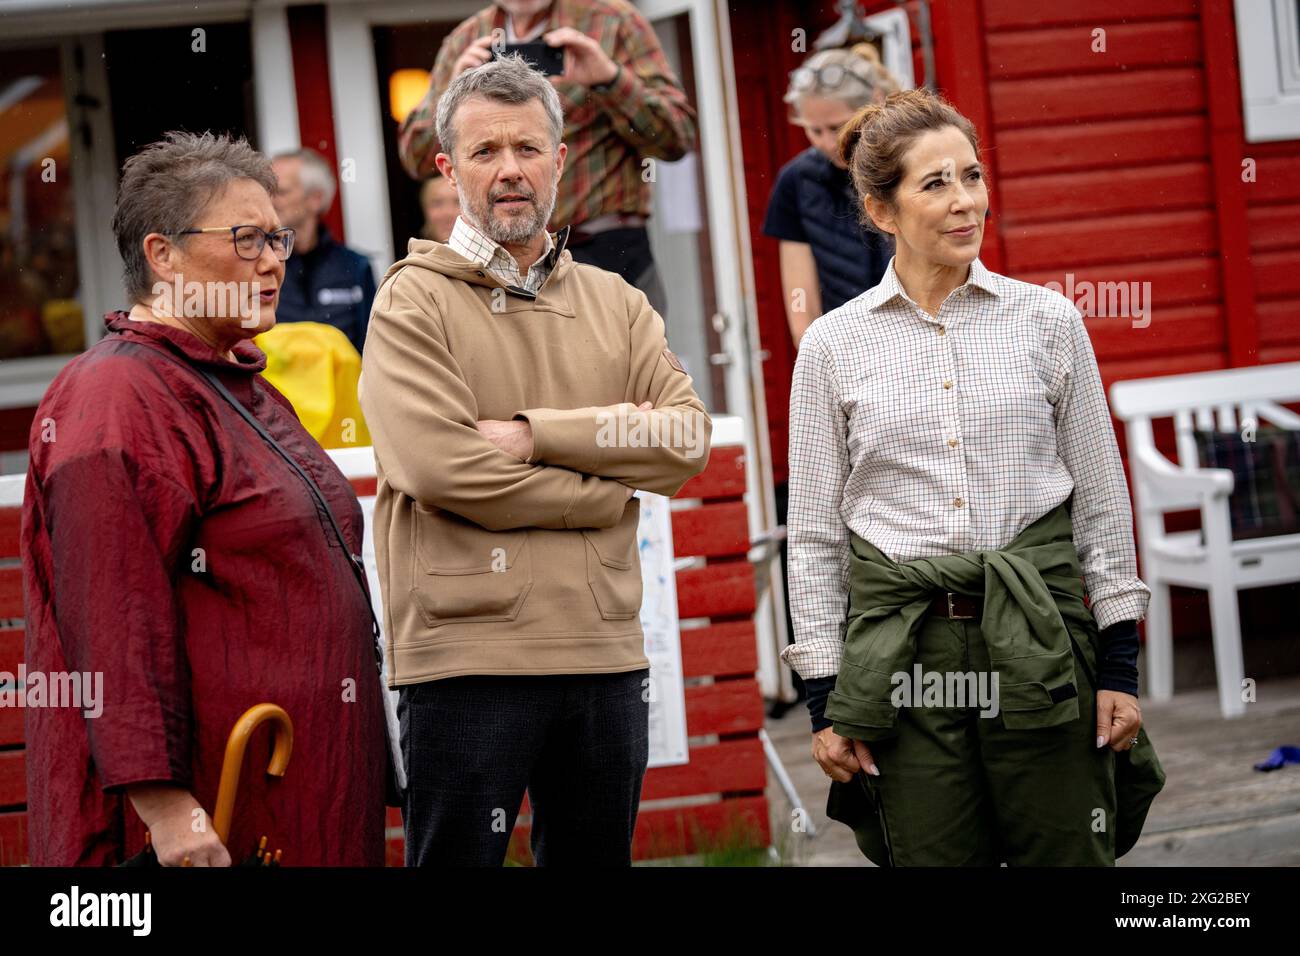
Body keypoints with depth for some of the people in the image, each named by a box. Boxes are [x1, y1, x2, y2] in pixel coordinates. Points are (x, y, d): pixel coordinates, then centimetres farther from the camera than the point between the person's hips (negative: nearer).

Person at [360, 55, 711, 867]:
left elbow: (687, 438, -1)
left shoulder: (616, 304, 14)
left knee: (596, 857, 13)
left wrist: (538, 433, -12)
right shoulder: (416, 300, -1)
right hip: (468, 655, -5)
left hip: (606, 651, 5)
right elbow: (441, 466, -15)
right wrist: (610, 493, -8)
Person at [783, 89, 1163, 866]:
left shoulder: (1048, 321, 5)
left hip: (1040, 645, 0)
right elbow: (815, 534, 7)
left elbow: (1103, 503, 8)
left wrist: (1120, 663, 3)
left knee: (1070, 856, 1)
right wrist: (825, 698, 3)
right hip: (903, 652, 0)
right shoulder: (833, 346, 4)